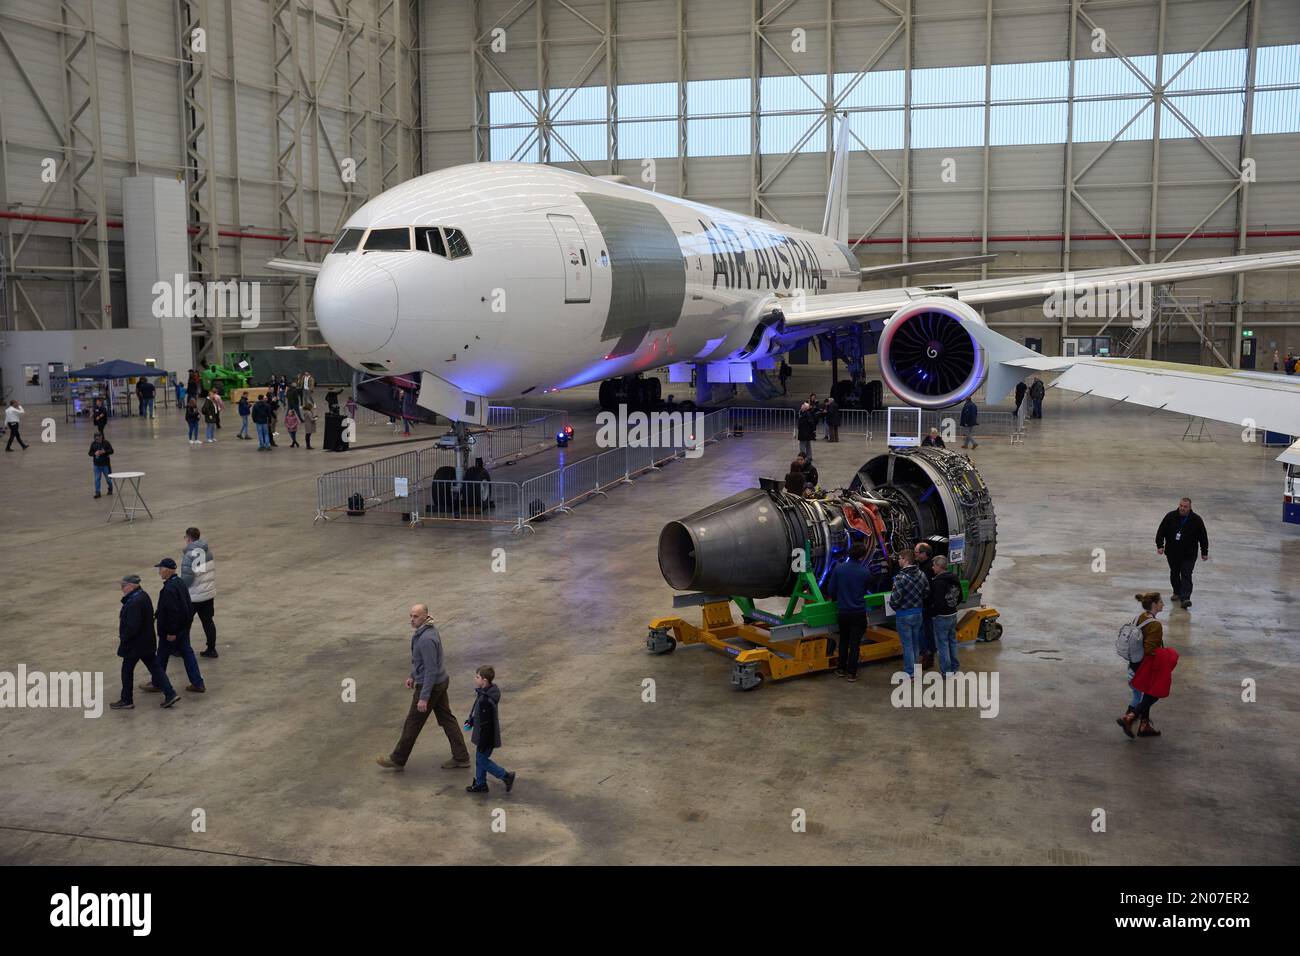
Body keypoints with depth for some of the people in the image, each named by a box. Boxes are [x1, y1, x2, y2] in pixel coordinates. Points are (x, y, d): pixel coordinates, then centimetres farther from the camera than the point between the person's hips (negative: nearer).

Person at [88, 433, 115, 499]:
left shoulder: (106, 443, -8)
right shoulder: (93, 444, -1)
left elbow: (111, 451, -8)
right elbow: (90, 453, 1)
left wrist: (104, 451, -25)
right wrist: (94, 453, -20)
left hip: (105, 464, -1)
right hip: (97, 465, 1)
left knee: (108, 478, 10)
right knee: (97, 479, -1)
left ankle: (110, 489, 35)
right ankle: (97, 492, 3)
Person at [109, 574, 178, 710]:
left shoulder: (134, 602, -25)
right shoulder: (143, 596, 6)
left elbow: (132, 626, -26)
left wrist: (123, 638, -13)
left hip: (134, 644, -9)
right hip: (147, 642, 9)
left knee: (127, 671, 7)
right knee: (154, 667, 11)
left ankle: (126, 700, 20)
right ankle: (170, 694, 8)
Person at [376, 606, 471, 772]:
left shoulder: (426, 639, -30)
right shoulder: (426, 630, 2)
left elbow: (431, 670, -28)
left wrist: (423, 698, -26)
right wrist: (413, 676, 25)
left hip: (429, 686, -10)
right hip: (440, 681, 10)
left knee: (413, 723, 7)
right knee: (446, 719, 14)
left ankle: (397, 760, 23)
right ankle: (461, 757, 19)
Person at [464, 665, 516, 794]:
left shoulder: (486, 700, -31)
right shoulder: (487, 692, 0)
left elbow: (485, 723, -27)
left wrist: (482, 744, -21)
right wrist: (470, 721, 12)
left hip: (486, 737, -10)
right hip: (483, 734, 10)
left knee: (482, 760, 5)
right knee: (479, 759, 19)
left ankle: (506, 776, 14)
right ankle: (480, 784, 32)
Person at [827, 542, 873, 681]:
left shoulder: (838, 568, -10)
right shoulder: (865, 572, -12)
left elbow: (831, 590, -4)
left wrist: (835, 598, 18)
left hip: (842, 611, 2)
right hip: (858, 612, -2)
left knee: (843, 640, 19)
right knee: (855, 643, 7)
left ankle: (841, 669, 25)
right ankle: (851, 673, 9)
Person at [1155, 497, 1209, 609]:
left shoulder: (1196, 520, -7)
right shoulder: (1170, 516, -6)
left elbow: (1203, 536, 2)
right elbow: (1161, 531, -1)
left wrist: (1204, 552, 5)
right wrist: (1160, 545, -10)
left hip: (1189, 555, -2)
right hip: (1172, 553, 3)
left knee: (1186, 575, -10)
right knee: (1174, 573, 15)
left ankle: (1185, 598, -15)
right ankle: (1177, 592, 34)